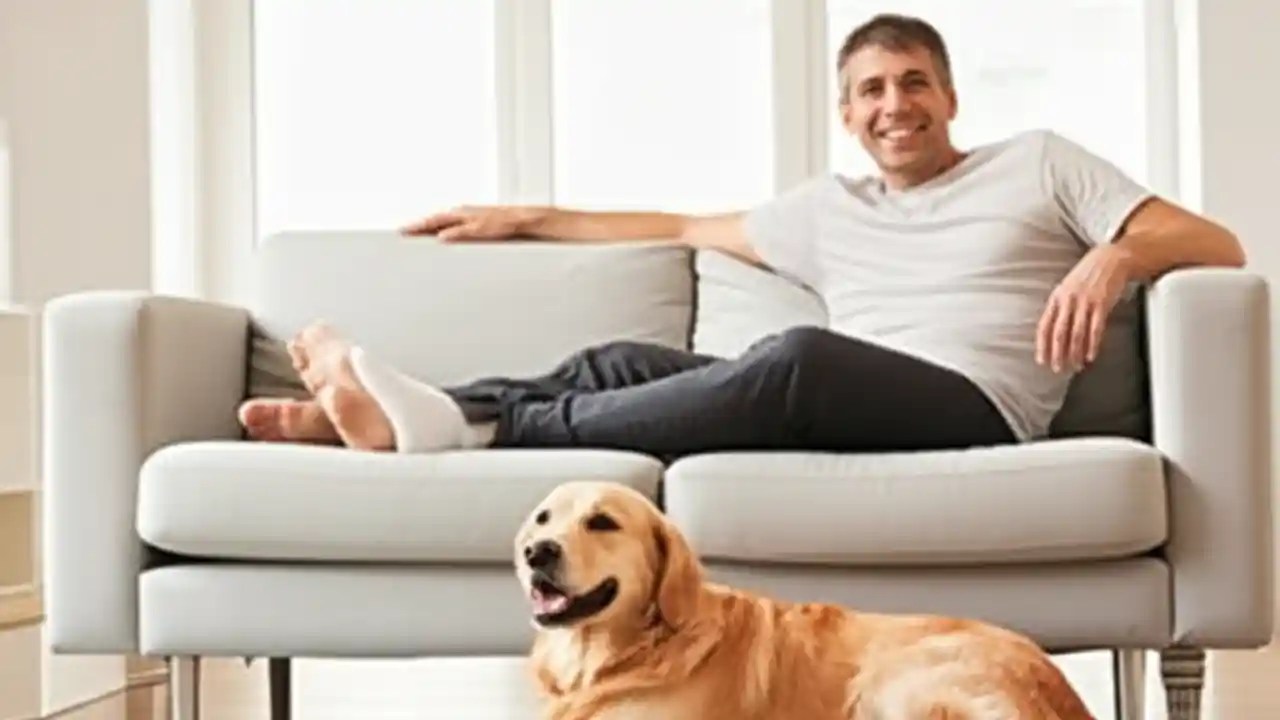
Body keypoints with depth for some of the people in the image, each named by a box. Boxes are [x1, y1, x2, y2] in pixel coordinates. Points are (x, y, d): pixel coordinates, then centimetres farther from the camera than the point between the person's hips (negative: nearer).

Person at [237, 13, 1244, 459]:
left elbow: (1216, 245, 7)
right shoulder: (829, 208, 27)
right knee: (626, 361, -13)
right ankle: (386, 415, -24)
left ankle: (474, 425, -38)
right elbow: (687, 229, 34)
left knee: (803, 357, -36)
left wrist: (1116, 253, -17)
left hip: (975, 413, -6)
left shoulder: (1039, 163, 15)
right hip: (845, 415, 6)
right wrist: (528, 217, 30)